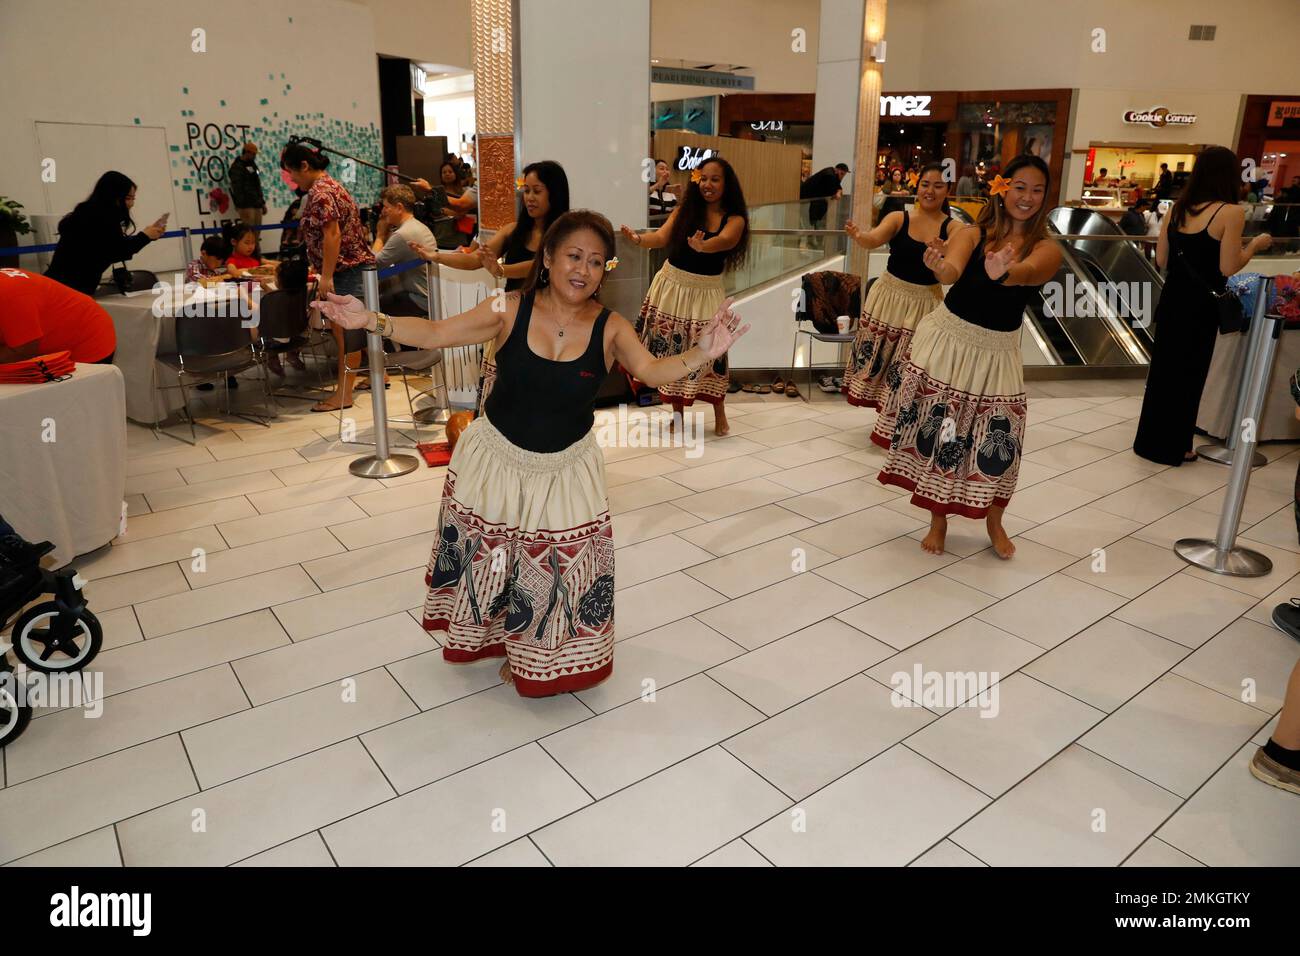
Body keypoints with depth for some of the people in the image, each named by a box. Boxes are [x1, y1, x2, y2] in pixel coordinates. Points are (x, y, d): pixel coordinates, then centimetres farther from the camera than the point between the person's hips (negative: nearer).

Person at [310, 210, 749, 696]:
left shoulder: (610, 328, -12)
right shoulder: (510, 311, -13)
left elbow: (653, 370, -26)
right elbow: (435, 334, -10)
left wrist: (701, 353, -45)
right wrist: (368, 320, -21)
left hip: (566, 469, 0)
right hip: (496, 456, 0)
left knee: (560, 566, 11)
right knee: (482, 553, 17)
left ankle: (529, 657, 39)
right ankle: (486, 635, 48)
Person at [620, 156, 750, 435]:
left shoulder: (734, 219, -6)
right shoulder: (684, 209, 1)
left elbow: (722, 241, -26)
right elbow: (661, 237, -10)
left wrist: (701, 246, -48)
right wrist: (638, 238, -31)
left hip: (706, 292, -2)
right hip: (672, 285, 3)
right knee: (671, 349, 8)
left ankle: (719, 414, 15)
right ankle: (677, 411, 23)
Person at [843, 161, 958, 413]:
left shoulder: (953, 228, -3)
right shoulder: (898, 218, -2)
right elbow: (873, 240, -19)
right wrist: (858, 236, -42)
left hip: (925, 303, -1)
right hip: (889, 296, 1)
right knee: (878, 359, 8)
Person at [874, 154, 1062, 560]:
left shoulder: (1046, 249, -2)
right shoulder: (973, 234, -1)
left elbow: (1026, 273, -25)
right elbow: (952, 272, -21)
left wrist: (1002, 273, -49)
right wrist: (939, 266, -45)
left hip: (997, 353, 0)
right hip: (947, 340, 0)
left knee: (994, 441, 3)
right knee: (937, 433, 4)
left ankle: (994, 519, 29)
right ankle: (938, 520, 23)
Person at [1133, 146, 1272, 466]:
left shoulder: (1178, 208, 4)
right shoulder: (1230, 212, -13)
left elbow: (1161, 260, 6)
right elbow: (1228, 268, -15)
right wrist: (1255, 246, 0)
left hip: (1172, 299, 5)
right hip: (1200, 306, -5)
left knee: (1162, 369, 15)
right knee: (1187, 375, 7)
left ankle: (1150, 440, 25)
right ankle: (1172, 447, 17)